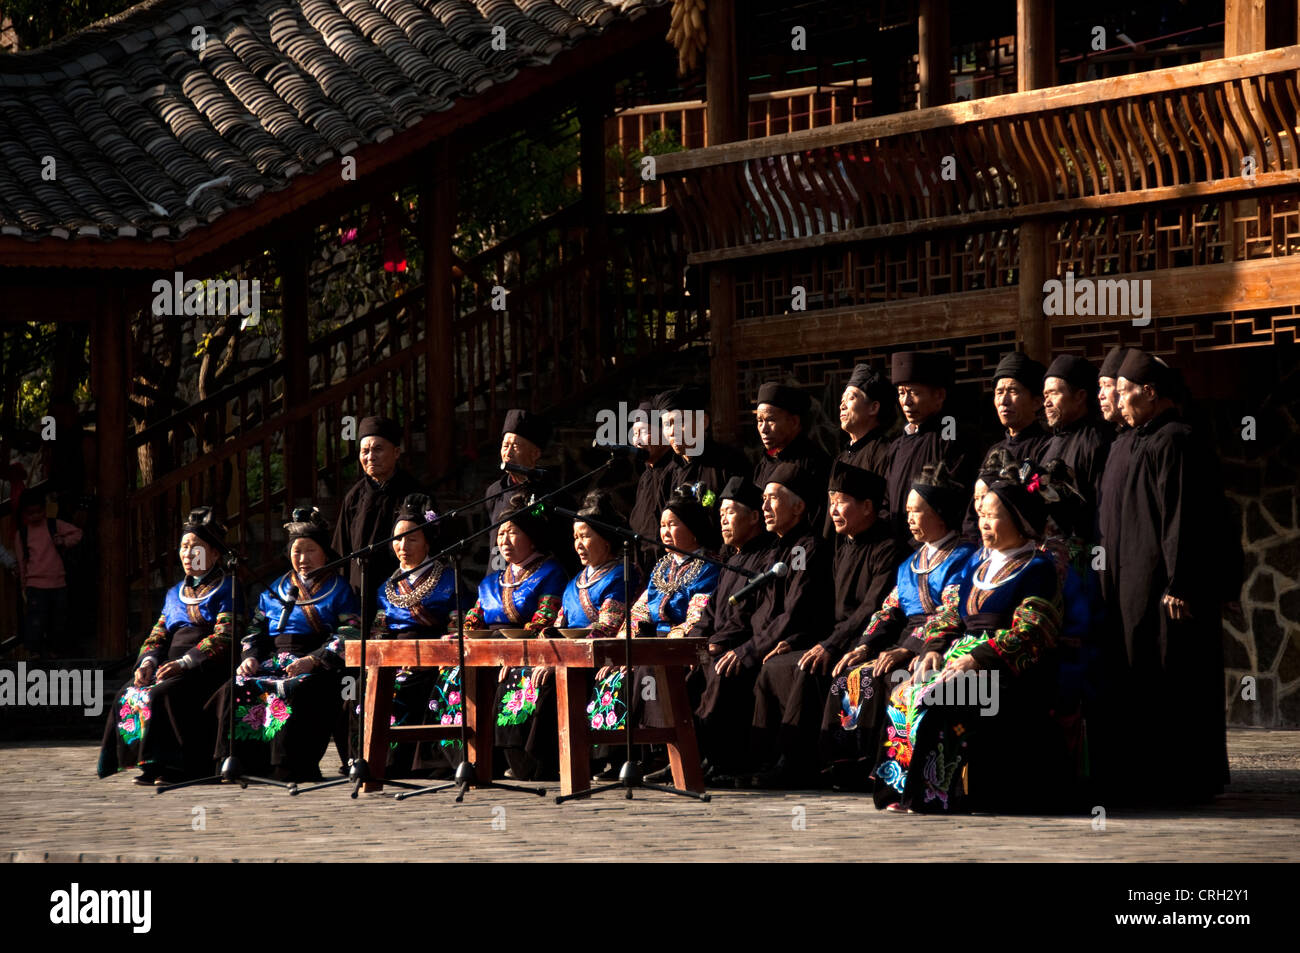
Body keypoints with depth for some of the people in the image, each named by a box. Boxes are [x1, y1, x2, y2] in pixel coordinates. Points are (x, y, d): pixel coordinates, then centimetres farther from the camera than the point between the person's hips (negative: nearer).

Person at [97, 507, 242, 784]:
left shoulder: (227, 589, 3)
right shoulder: (175, 593, 25)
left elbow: (223, 637, -10)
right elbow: (158, 636, 19)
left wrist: (184, 662, -22)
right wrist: (148, 661, -4)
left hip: (208, 666, -7)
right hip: (173, 663, 7)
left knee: (166, 693, -33)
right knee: (130, 694, -19)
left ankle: (188, 765, -27)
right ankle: (152, 762, -17)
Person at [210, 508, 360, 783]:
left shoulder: (339, 590, 10)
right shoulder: (275, 590, 26)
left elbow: (348, 637, -2)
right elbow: (255, 629, 23)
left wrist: (312, 660, -16)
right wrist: (250, 657, 1)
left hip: (316, 668, -4)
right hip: (273, 662, 5)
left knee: (291, 693, -38)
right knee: (235, 690, -26)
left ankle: (290, 767, -38)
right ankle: (237, 762, -26)